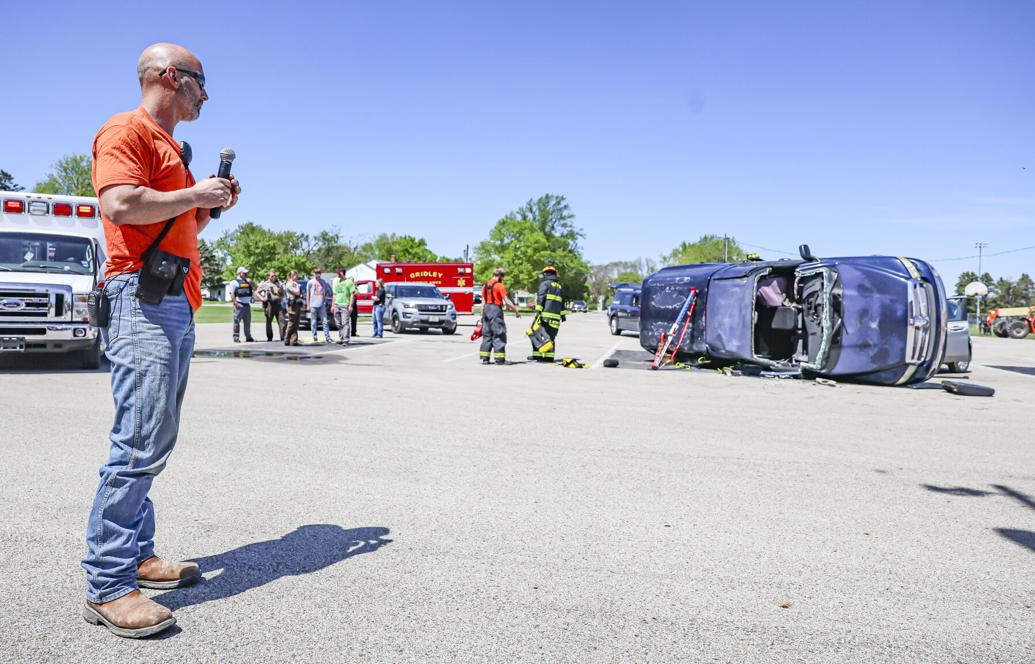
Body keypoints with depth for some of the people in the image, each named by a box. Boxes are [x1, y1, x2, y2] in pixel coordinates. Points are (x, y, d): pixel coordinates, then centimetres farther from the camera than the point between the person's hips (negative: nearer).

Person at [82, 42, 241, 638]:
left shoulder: (170, 146, 26)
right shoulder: (126, 131, -3)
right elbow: (121, 205, -19)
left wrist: (212, 205, 15)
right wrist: (197, 194, -9)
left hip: (177, 303, 10)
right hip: (142, 297, -10)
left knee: (156, 440, 11)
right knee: (141, 442, -13)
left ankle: (138, 554, 19)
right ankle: (107, 584, -7)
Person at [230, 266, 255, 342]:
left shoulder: (248, 281, 17)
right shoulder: (234, 282, -1)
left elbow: (255, 289, 16)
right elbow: (232, 294, -8)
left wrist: (251, 283, 1)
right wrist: (236, 303, -16)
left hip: (247, 304, 6)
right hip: (239, 305, -6)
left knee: (248, 321, 10)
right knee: (237, 321, -5)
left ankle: (248, 337, 16)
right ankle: (236, 338, -3)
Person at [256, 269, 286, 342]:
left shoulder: (279, 284, 17)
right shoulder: (264, 284, 7)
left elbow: (283, 293, 27)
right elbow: (256, 292, 8)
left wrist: (282, 299, 9)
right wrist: (262, 298, -6)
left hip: (278, 304, 2)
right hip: (270, 304, -2)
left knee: (281, 320, -6)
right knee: (269, 321, 3)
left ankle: (283, 337, -7)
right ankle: (269, 337, 11)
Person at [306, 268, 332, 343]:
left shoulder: (323, 282, 10)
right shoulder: (310, 282, 3)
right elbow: (308, 294, 6)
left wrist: (325, 301, 6)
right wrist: (308, 305, 1)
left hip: (322, 305, 2)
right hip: (313, 305, -2)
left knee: (325, 321, -4)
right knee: (314, 322, 2)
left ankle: (327, 337, -3)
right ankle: (315, 336, 10)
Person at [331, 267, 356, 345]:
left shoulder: (348, 281, -1)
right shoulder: (336, 282, 18)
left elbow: (352, 294, -5)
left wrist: (351, 305, -12)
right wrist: (332, 305, 17)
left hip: (345, 305, -6)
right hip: (336, 305, 6)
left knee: (345, 323, -10)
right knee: (338, 324, 8)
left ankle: (346, 340, -12)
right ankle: (341, 338, 18)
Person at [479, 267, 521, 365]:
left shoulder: (485, 285, 12)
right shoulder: (500, 286, -9)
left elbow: (483, 302, 12)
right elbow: (507, 301, -12)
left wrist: (482, 315, 16)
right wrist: (516, 311, -4)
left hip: (486, 309, 7)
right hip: (496, 310, -7)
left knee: (486, 335, 11)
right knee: (499, 335, -2)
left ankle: (484, 358, 11)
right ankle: (499, 359, -3)